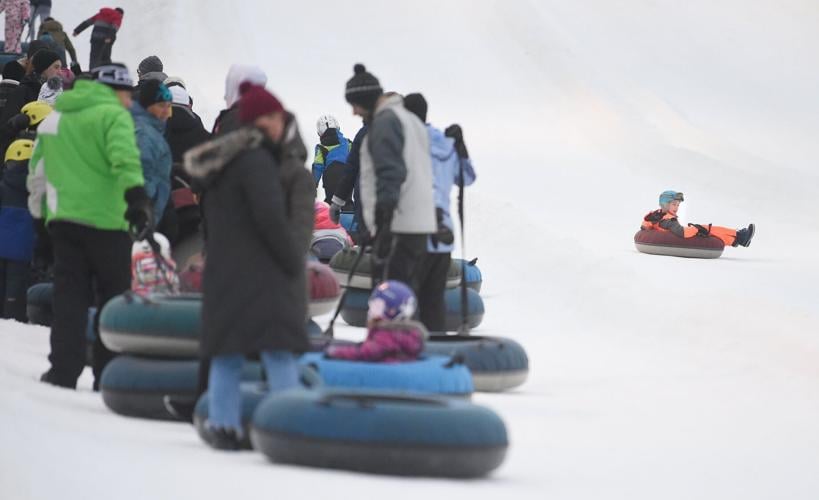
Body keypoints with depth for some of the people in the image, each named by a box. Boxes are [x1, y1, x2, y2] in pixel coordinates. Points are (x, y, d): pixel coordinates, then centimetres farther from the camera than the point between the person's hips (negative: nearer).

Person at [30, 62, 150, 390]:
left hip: (62, 219, 6)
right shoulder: (113, 116, -5)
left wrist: (41, 209, 33)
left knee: (69, 296, 6)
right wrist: (137, 197, -30)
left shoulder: (55, 118, 18)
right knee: (113, 299, 4)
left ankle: (63, 371, -1)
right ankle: (109, 374, 3)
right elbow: (125, 160, -21)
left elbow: (37, 170, 23)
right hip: (105, 221, -6)